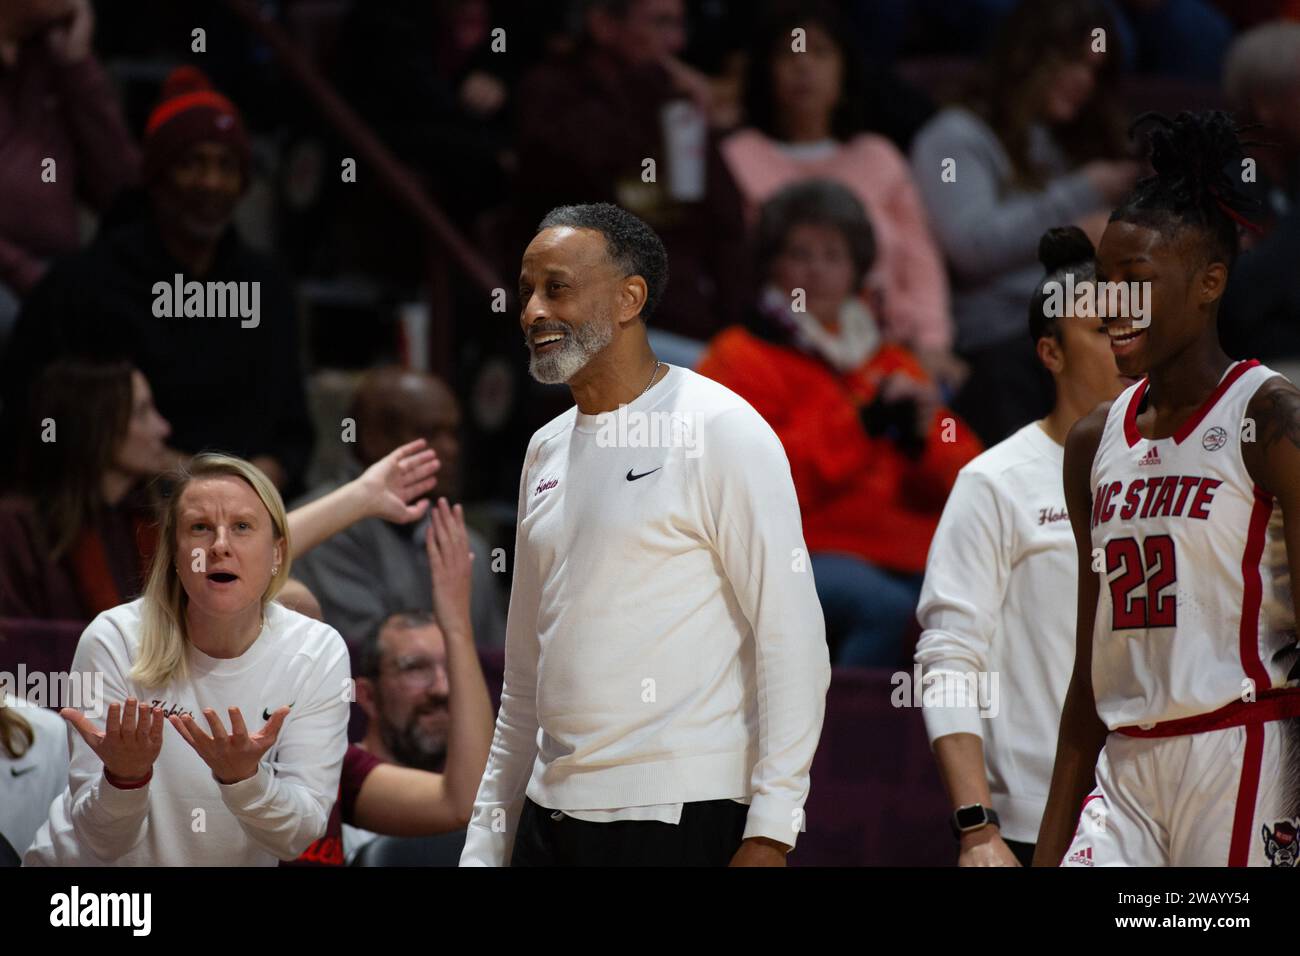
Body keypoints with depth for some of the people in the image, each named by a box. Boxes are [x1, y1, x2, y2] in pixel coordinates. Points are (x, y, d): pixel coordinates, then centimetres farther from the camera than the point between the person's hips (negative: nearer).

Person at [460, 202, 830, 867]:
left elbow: (792, 638, -12)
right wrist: (486, 844, 15)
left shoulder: (720, 431, -7)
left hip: (684, 818, -7)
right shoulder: (547, 451, 15)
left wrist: (769, 836, -18)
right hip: (551, 811, 7)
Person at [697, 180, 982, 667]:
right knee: (888, 608, -37)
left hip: (912, 558, 4)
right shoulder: (741, 361, 12)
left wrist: (922, 436, -3)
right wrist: (863, 425, -12)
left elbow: (967, 478, 19)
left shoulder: (892, 364, 27)